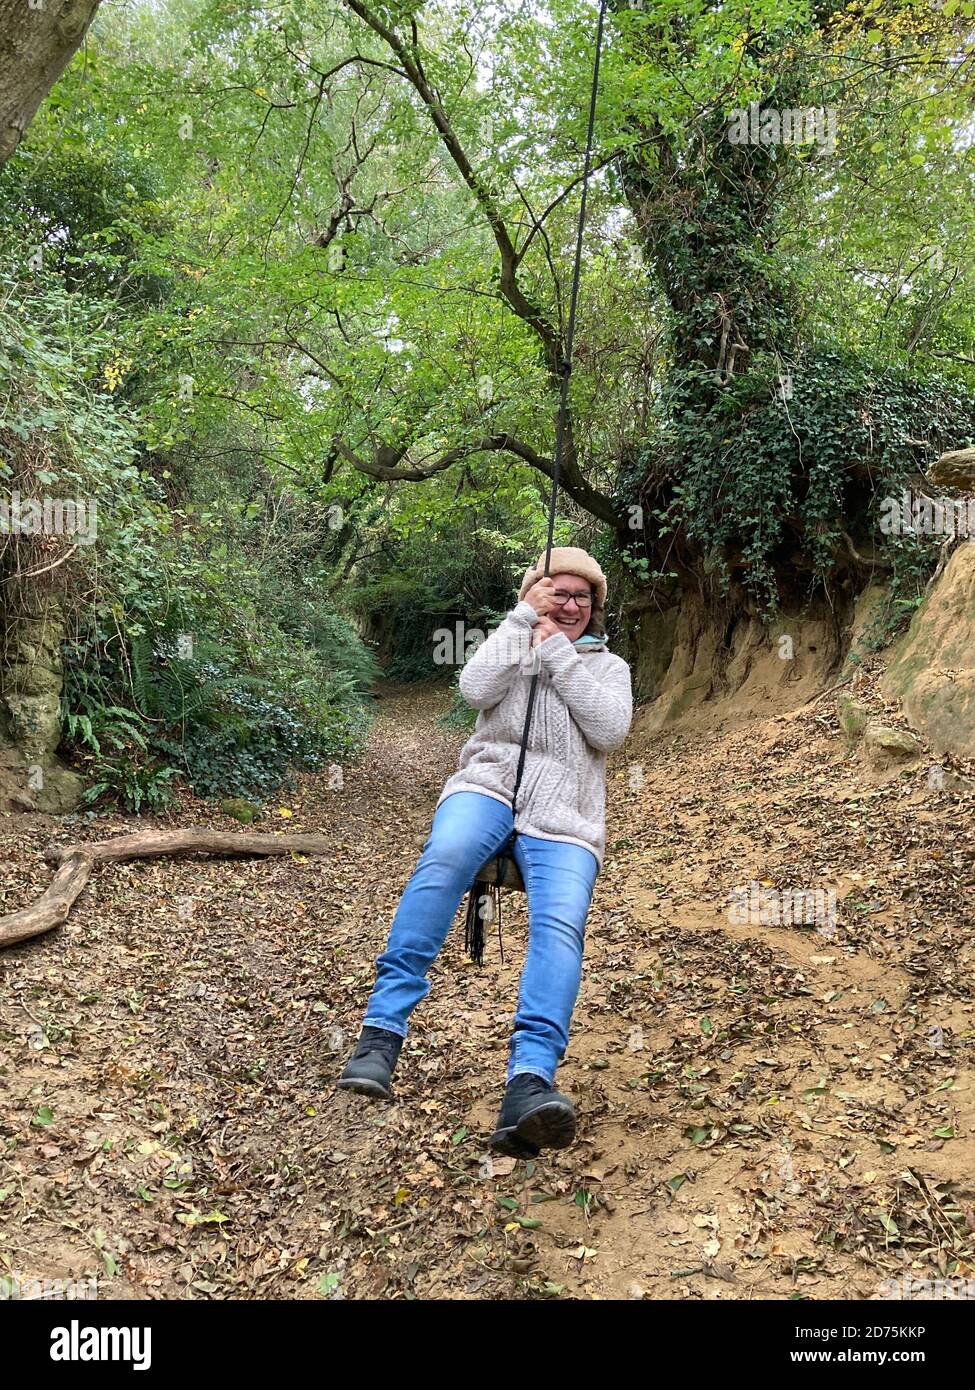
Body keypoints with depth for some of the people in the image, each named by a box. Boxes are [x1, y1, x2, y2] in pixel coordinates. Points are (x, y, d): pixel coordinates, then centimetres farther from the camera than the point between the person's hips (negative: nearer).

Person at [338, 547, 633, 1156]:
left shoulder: (609, 666, 25)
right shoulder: (510, 642, 25)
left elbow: (609, 730, 3)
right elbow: (476, 689, 1)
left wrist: (558, 654, 3)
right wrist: (524, 617, 3)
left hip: (562, 815, 0)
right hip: (489, 785, 0)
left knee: (560, 924, -30)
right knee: (444, 859, -36)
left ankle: (528, 1088, -47)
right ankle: (383, 1031, -34)